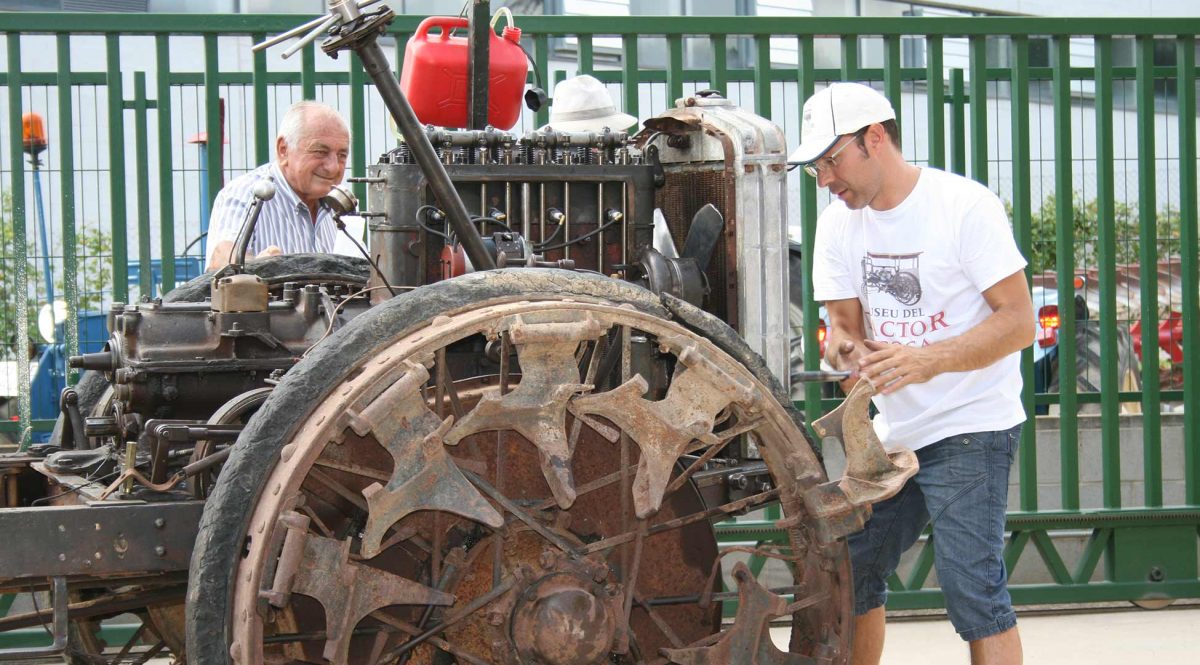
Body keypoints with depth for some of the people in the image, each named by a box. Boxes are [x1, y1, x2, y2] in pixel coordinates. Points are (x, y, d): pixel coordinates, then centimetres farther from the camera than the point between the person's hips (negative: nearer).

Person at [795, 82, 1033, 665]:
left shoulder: (965, 205, -14)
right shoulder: (839, 222, 6)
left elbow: (1019, 322, -16)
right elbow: (843, 326, 10)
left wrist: (928, 361, -30)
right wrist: (850, 354, -16)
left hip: (972, 426, -7)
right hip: (893, 431, 7)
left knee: (971, 585, -14)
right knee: (851, 572, 8)